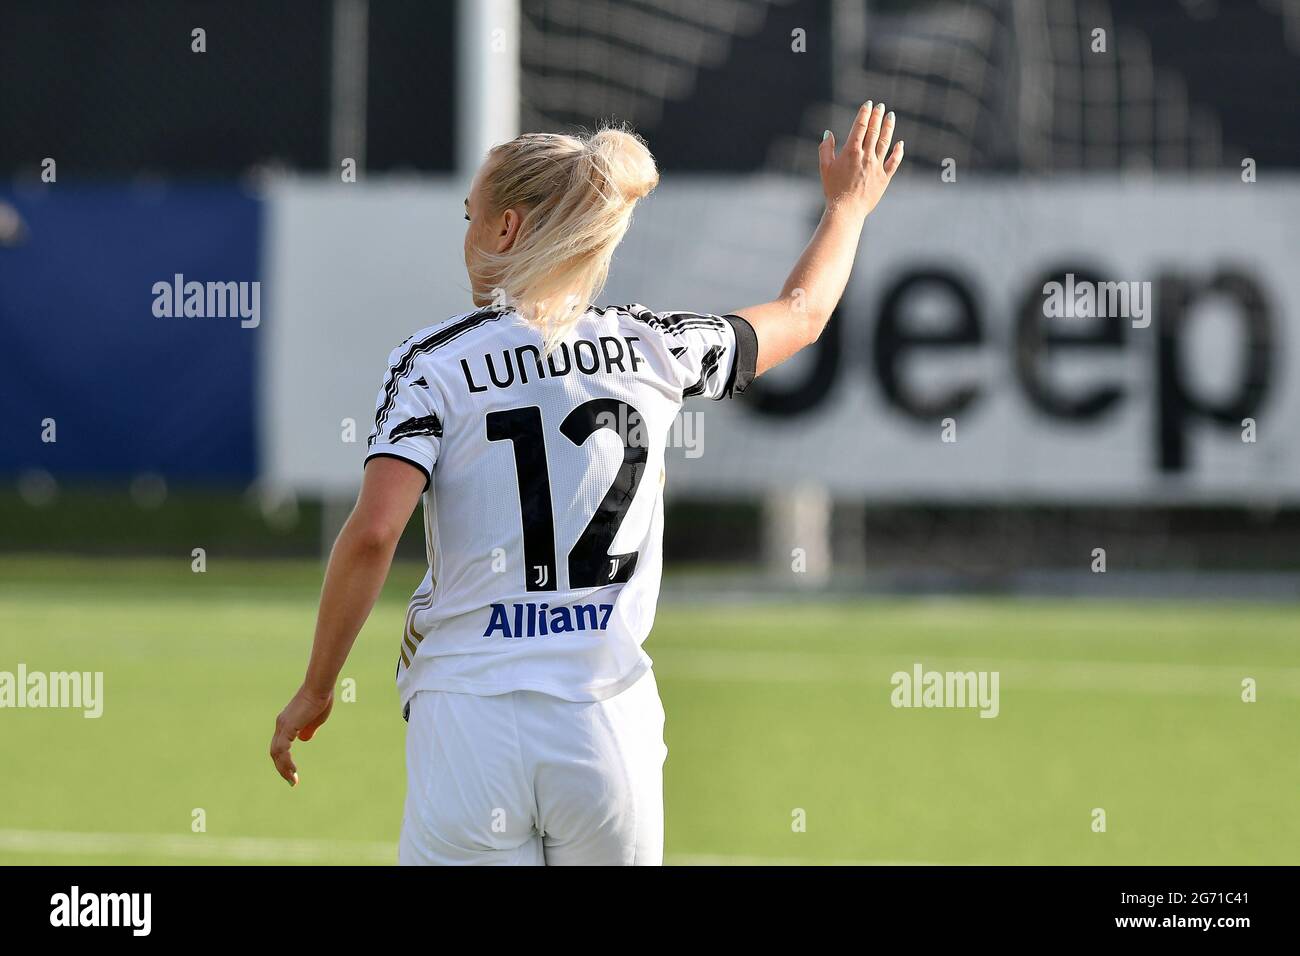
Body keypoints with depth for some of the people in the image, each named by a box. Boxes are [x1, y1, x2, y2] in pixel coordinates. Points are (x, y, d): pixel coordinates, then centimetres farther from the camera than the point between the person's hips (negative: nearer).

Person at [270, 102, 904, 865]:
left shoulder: (433, 364, -3)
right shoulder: (653, 349, 6)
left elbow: (373, 534, -15)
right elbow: (801, 314, 24)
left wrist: (317, 688, -5)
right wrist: (848, 207, 43)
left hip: (469, 719, -3)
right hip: (607, 715, 3)